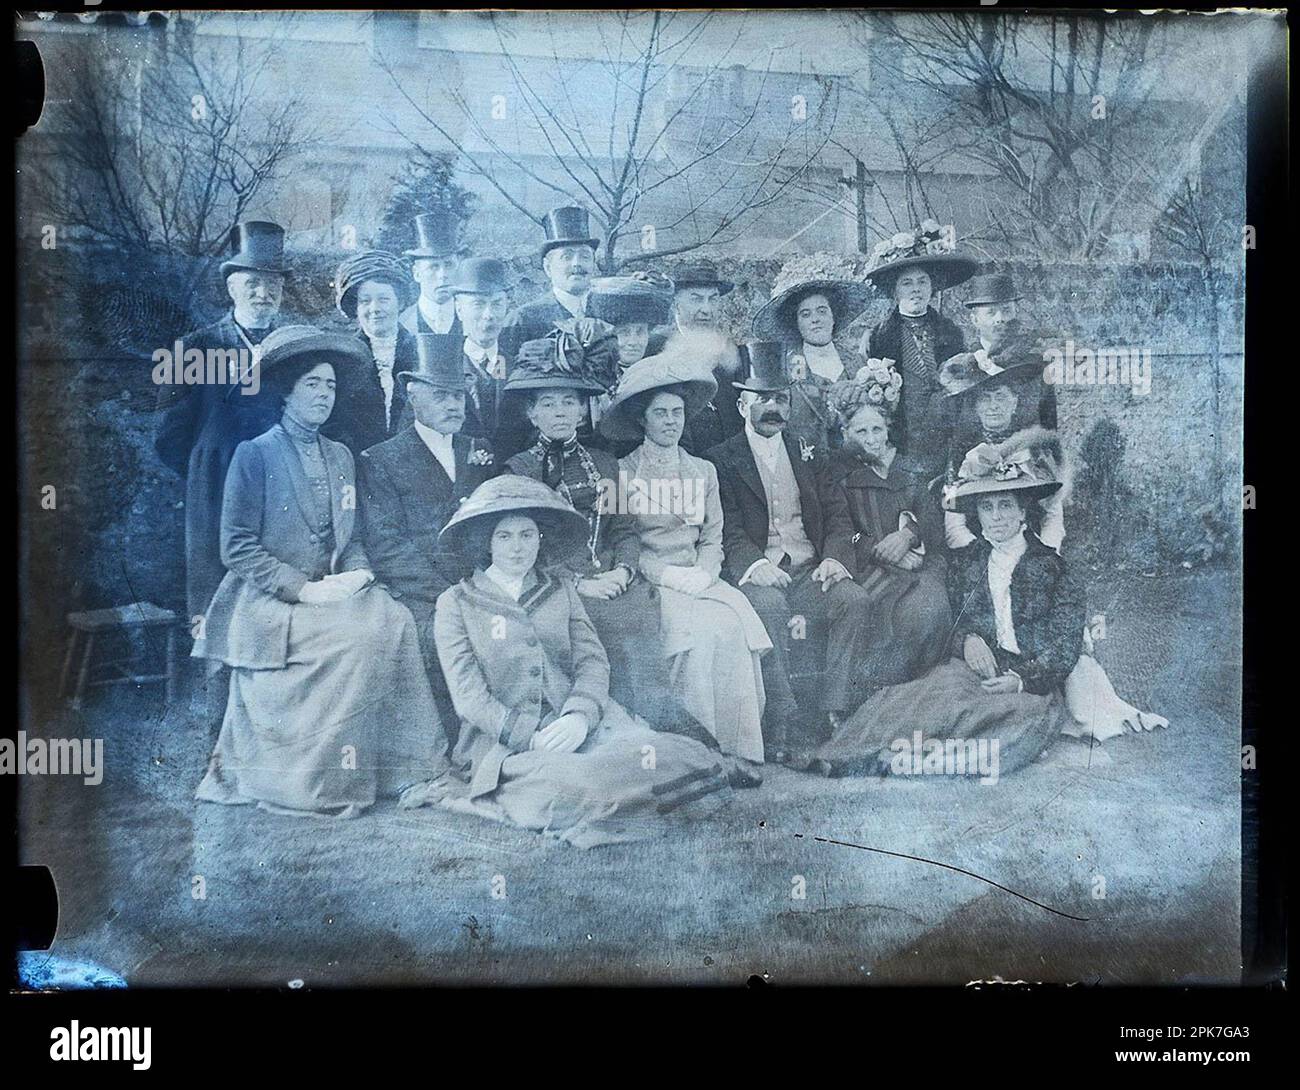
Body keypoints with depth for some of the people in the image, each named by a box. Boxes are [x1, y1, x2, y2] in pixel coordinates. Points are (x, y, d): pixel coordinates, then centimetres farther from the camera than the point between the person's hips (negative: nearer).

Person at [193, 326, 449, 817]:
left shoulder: (341, 456, 16)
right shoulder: (254, 454, -2)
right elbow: (237, 546, -7)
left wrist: (357, 574, -6)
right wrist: (304, 589, -16)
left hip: (332, 592, 5)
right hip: (269, 602, -5)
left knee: (393, 620, -24)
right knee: (357, 636, -30)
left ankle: (405, 766, -19)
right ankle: (322, 783, -18)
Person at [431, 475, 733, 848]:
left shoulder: (561, 590, 18)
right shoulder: (455, 603, 7)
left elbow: (592, 660, 6)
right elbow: (468, 694, -3)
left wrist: (579, 716, -16)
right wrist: (531, 736, -17)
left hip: (577, 724, 5)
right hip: (503, 740, -4)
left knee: (687, 761, -21)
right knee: (571, 786, -38)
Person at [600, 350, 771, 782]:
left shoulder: (703, 471, 17)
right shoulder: (623, 472, 2)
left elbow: (713, 539, 15)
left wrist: (703, 574, -6)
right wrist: (668, 575, -13)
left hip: (699, 581, 4)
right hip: (647, 585, -4)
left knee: (736, 625, -26)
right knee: (710, 628, -30)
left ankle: (740, 751, -22)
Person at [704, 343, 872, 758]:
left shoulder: (810, 455, 20)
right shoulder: (721, 459, 7)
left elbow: (836, 516, 11)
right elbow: (726, 529, -5)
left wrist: (834, 557, -10)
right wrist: (753, 564, -25)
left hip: (810, 570, 4)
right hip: (758, 574, -3)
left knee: (853, 597, -25)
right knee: (768, 605, -35)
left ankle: (833, 708, -20)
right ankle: (781, 720, -28)